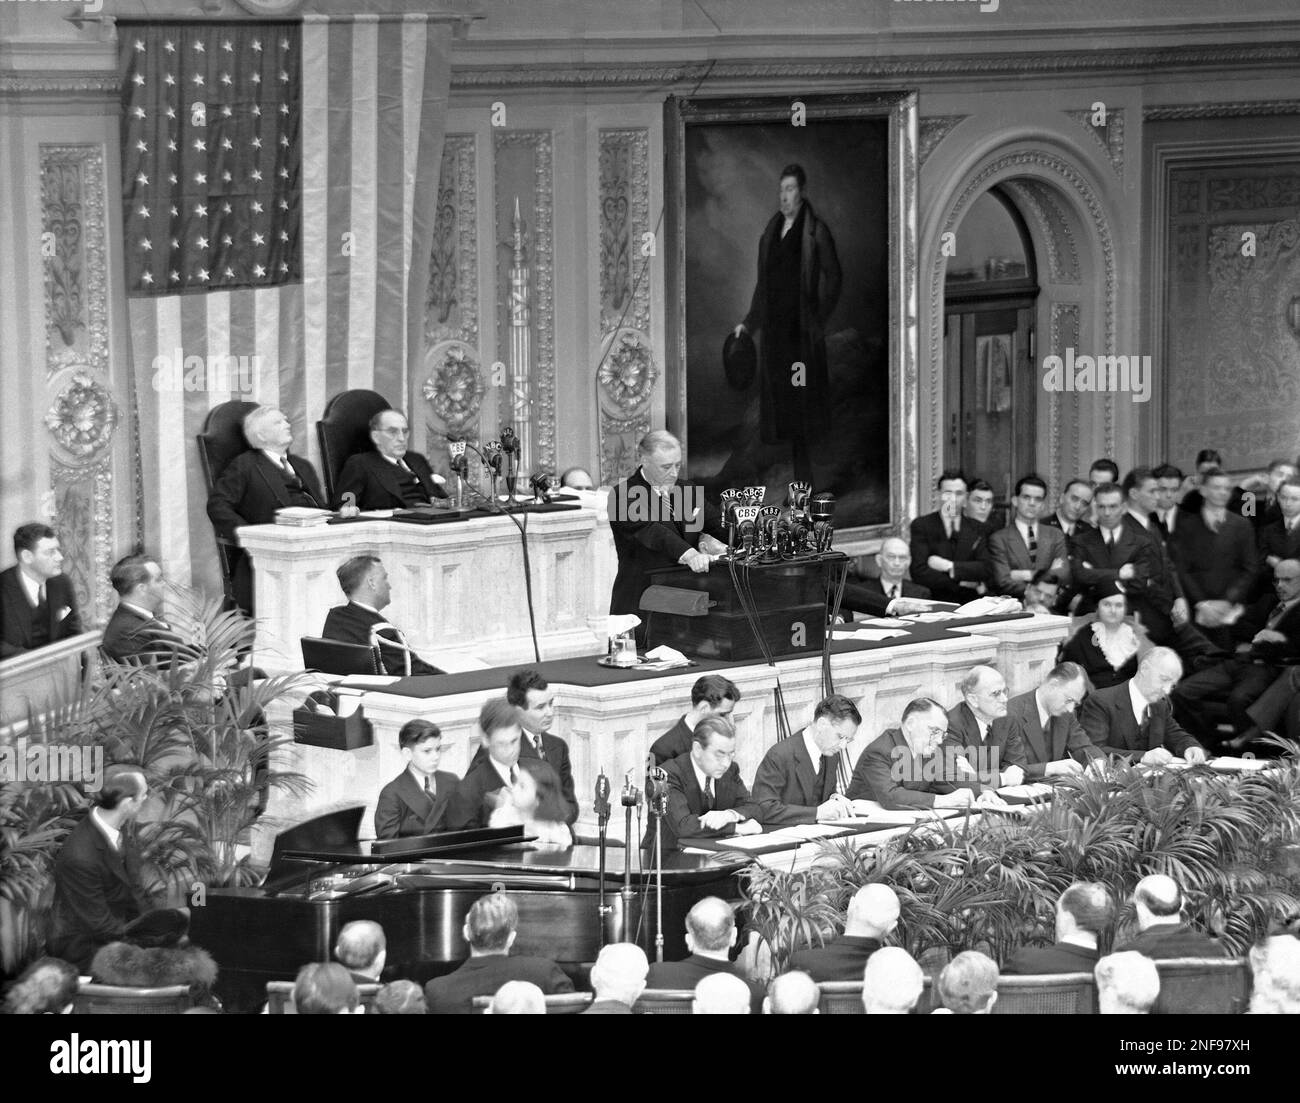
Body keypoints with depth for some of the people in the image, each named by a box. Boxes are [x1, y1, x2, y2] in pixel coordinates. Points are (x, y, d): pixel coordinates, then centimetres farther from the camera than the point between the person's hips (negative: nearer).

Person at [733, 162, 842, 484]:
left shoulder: (816, 232, -4)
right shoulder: (771, 231, 14)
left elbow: (832, 279, -3)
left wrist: (819, 321, -8)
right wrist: (749, 323, 16)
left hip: (803, 332, -6)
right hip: (775, 330, 6)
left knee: (804, 406, -5)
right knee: (779, 405, 4)